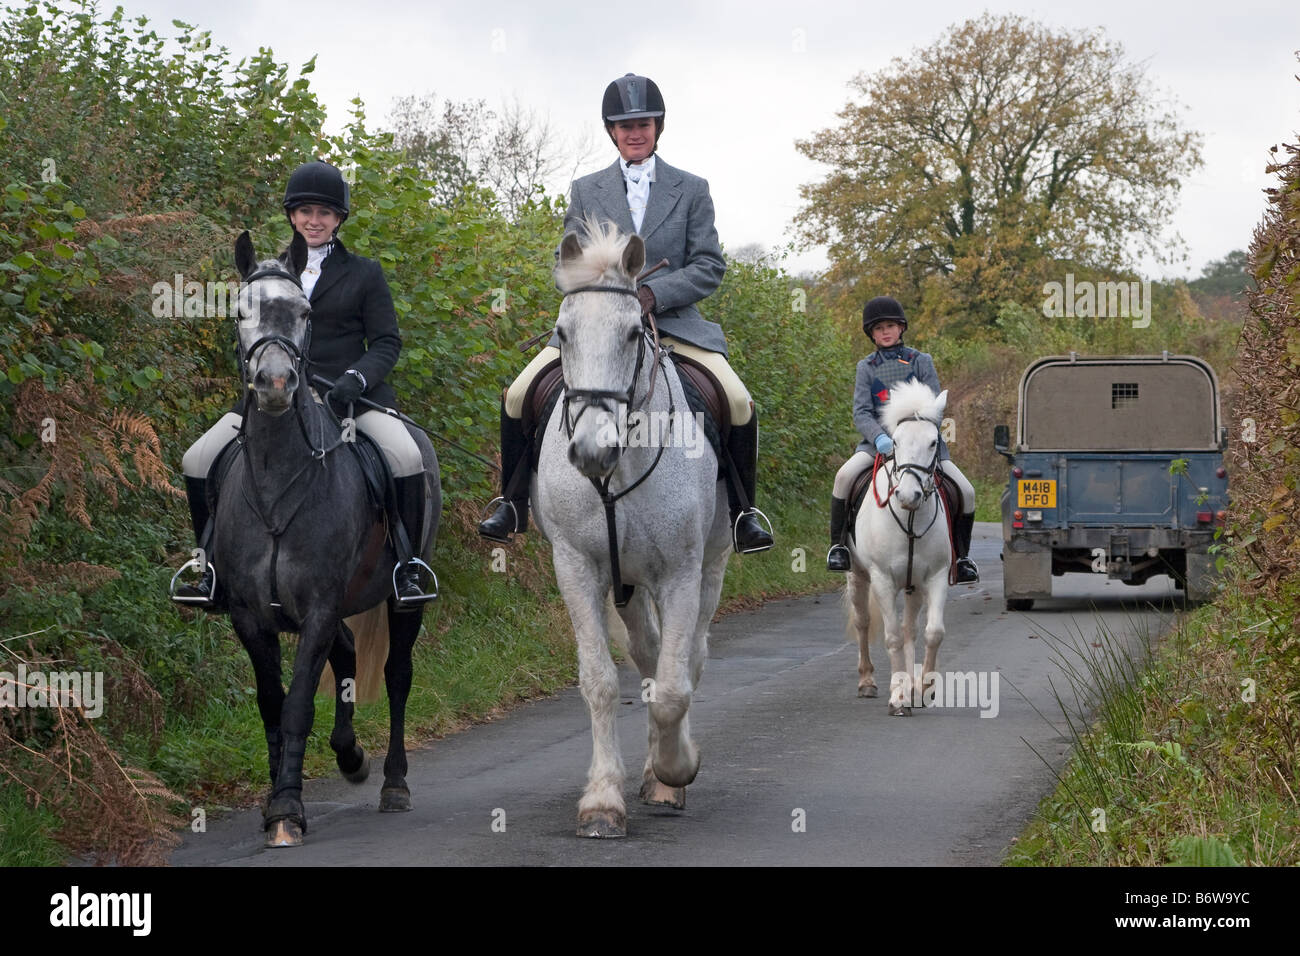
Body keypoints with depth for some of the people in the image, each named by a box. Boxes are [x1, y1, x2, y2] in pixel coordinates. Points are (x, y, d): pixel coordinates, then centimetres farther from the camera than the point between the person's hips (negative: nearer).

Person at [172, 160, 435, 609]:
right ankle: (213, 569, 2)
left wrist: (355, 377, -16)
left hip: (349, 391, -2)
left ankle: (407, 569, -15)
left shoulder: (364, 274, 9)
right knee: (196, 463, -12)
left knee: (407, 458, -29)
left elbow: (387, 341, 4)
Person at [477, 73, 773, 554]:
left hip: (672, 320, -1)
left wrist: (654, 293, -15)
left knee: (739, 404, -21)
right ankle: (513, 504, 1)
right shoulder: (585, 191, 12)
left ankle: (741, 510, -2)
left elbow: (709, 266, 1)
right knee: (518, 397, -16)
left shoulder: (691, 190, 9)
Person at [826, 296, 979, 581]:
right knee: (845, 475, -29)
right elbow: (861, 412, -2)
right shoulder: (867, 367, 9)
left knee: (966, 491, -13)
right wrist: (879, 438, -23)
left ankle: (962, 557, 7)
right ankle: (838, 545, -13)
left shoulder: (921, 361, 7)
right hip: (879, 442, 0)